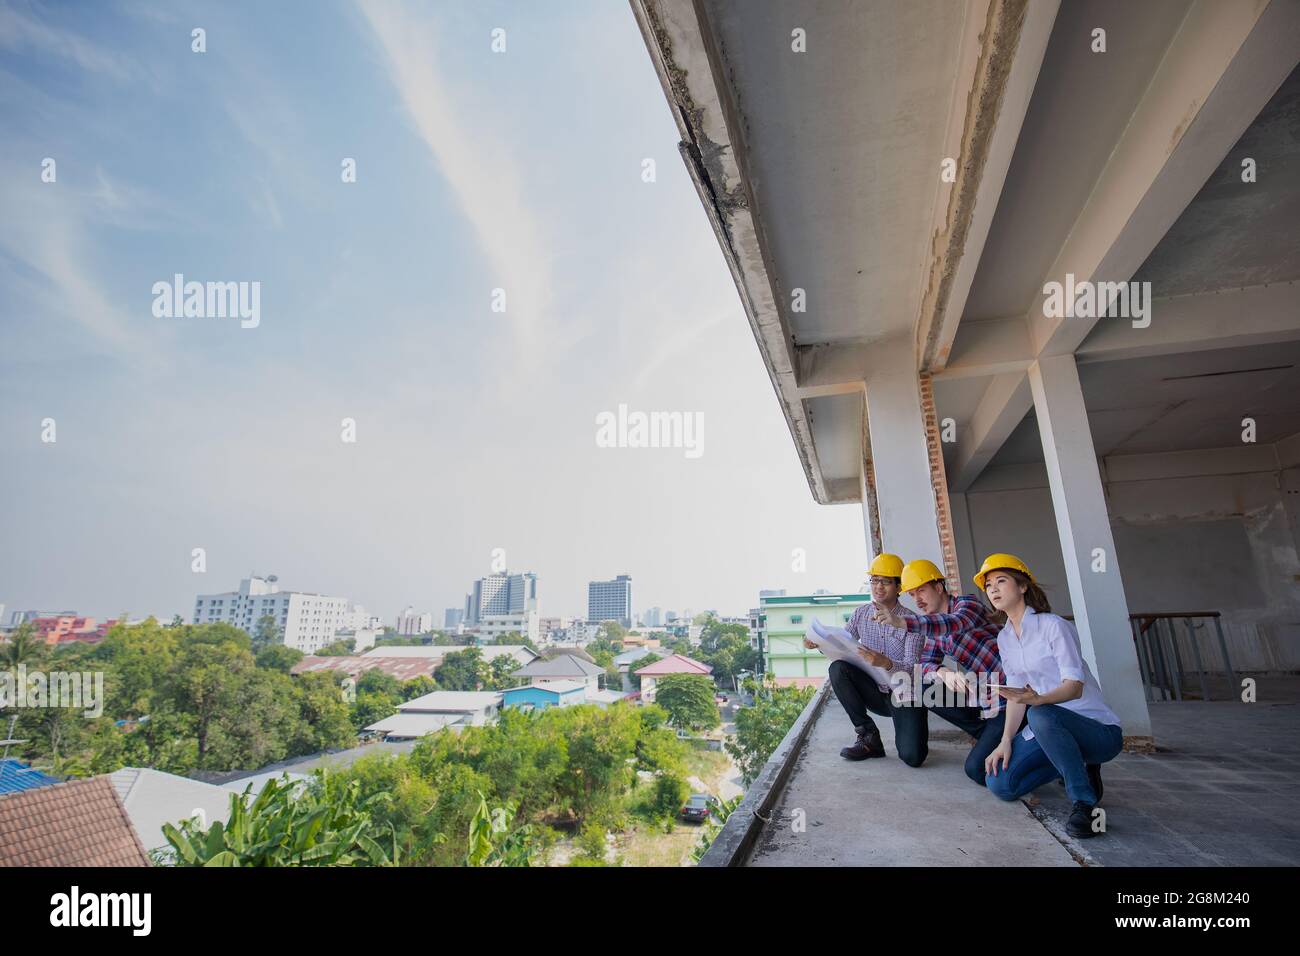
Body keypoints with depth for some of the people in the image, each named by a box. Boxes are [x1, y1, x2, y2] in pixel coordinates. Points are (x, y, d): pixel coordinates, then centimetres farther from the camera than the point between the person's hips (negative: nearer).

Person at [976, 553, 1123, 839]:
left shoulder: (1053, 625, -16)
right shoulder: (1005, 638, 7)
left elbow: (1075, 685, -25)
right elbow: (1016, 692, 7)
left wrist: (1037, 700, -45)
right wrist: (1006, 740, -4)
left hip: (1099, 729, -7)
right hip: (1050, 729, 7)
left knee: (1040, 715, -39)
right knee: (1000, 784, -8)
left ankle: (1084, 802, -19)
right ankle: (1076, 766, 15)